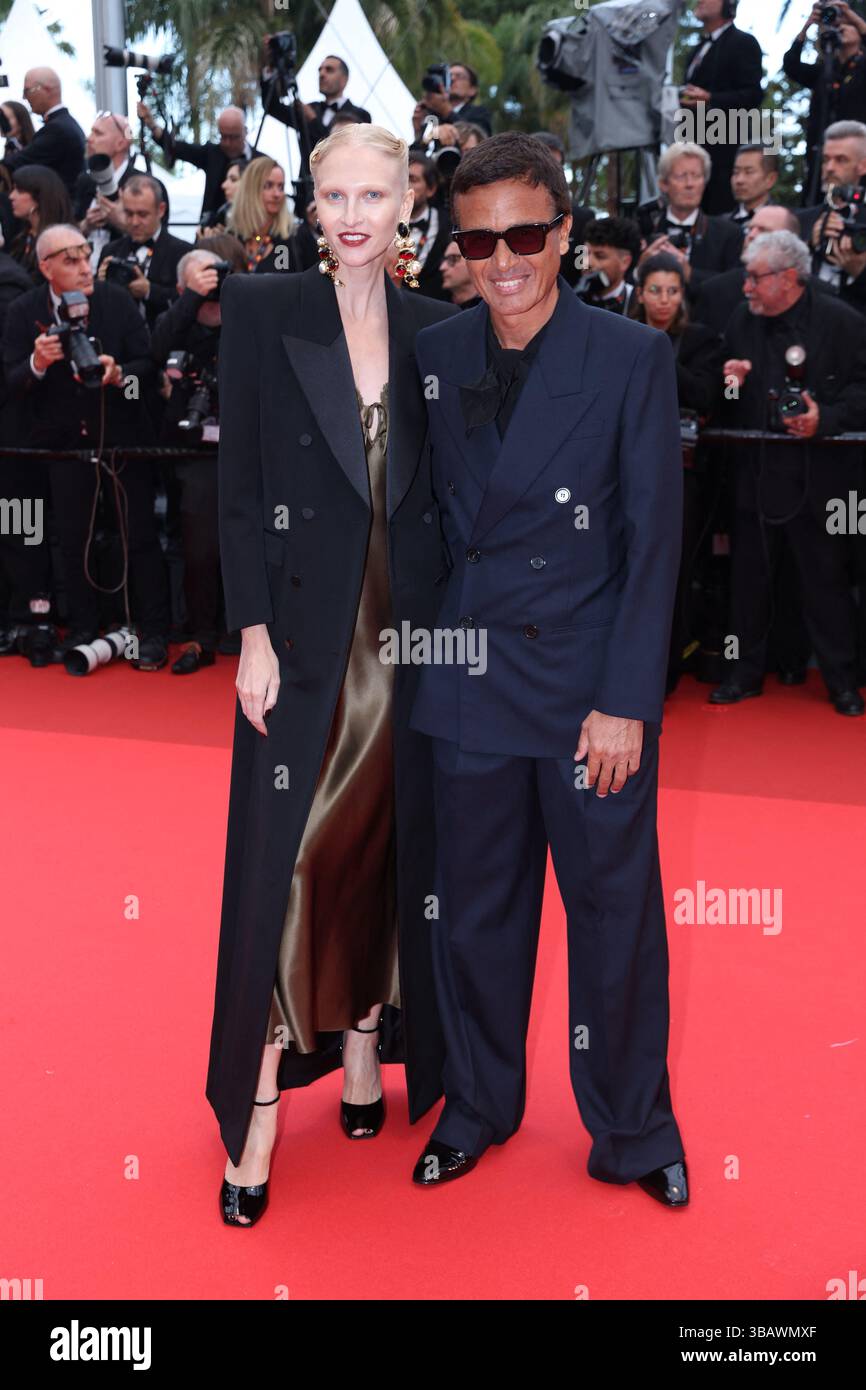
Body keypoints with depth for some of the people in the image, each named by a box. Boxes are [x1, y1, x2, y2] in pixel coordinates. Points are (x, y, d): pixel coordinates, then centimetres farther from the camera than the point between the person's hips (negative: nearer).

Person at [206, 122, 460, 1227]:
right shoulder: (262, 310, 0)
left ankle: (365, 1054, 28)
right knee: (288, 861, -3)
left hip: (411, 633, 3)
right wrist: (253, 633, -11)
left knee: (387, 850, 11)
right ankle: (257, 1118, 7)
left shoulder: (434, 329, 9)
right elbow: (238, 482, -4)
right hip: (305, 628, -3)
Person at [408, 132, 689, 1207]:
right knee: (474, 907, 13)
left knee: (615, 907, 7)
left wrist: (624, 702, -12)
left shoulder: (633, 358, -4)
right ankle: (479, 1105, 35)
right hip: (468, 683, 3)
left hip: (591, 686, -3)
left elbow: (652, 541, -7)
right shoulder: (432, 357, 6)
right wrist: (426, 649, 2)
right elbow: (429, 518, 10)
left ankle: (633, 1130, 27)